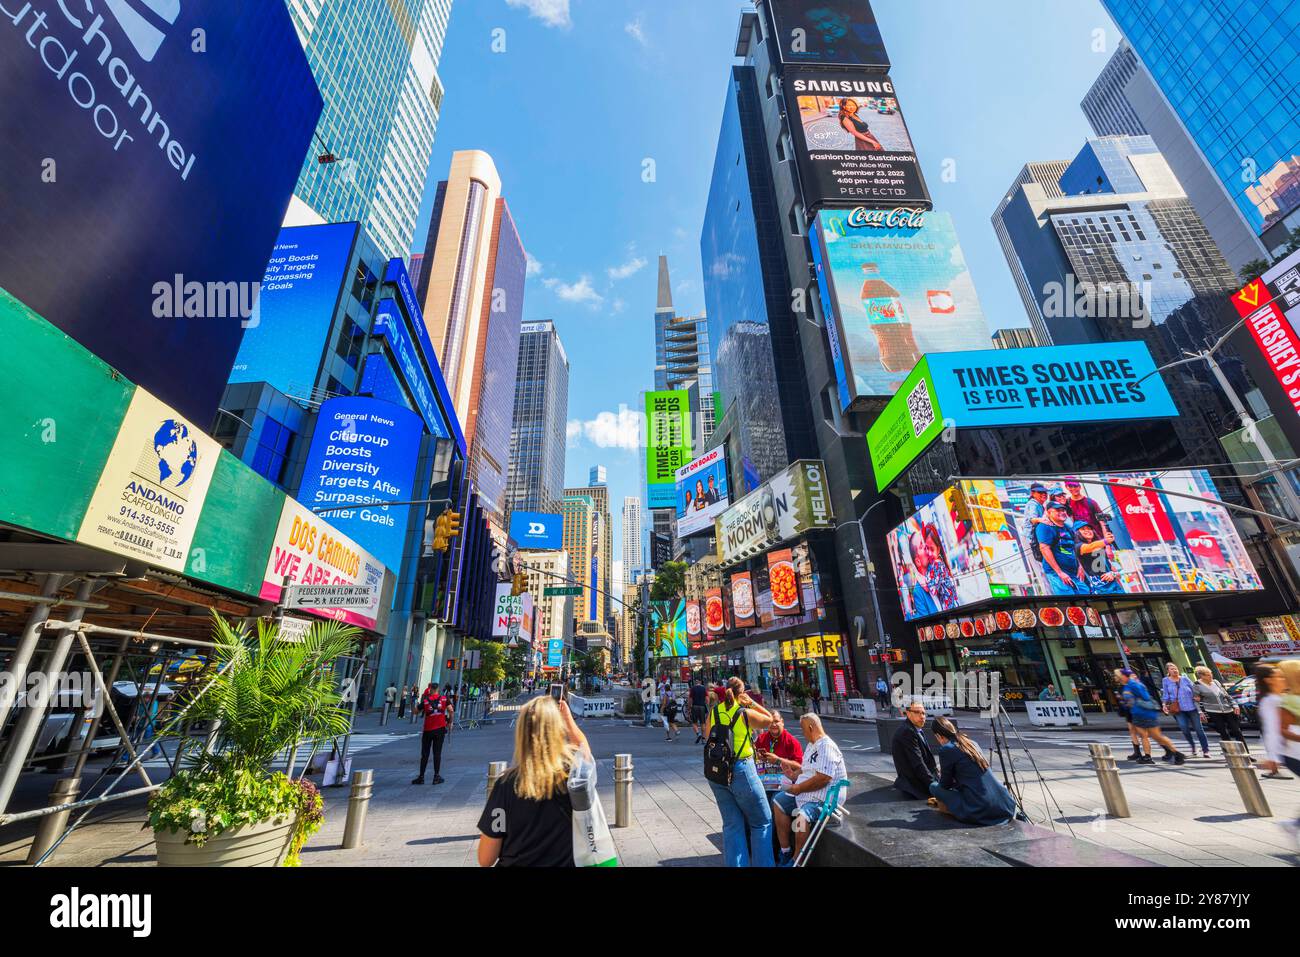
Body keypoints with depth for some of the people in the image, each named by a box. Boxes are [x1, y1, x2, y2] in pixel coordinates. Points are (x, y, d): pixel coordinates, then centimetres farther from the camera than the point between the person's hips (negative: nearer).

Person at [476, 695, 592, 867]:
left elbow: (485, 860, -11)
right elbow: (583, 746, 8)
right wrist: (568, 717, 20)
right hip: (565, 863, 1)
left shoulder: (507, 784, -22)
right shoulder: (575, 770, -18)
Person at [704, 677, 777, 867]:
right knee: (762, 822, 14)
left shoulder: (714, 711, 0)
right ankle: (762, 864, 17)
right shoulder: (746, 713, -13)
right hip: (741, 770, -5)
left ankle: (735, 864, 20)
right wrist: (752, 703, 1)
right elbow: (769, 719, 2)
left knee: (732, 824, 16)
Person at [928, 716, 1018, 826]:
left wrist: (941, 776, 23)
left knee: (934, 786, 5)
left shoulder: (946, 749, -11)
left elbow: (946, 784, 1)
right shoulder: (972, 743, 12)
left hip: (979, 810, -8)